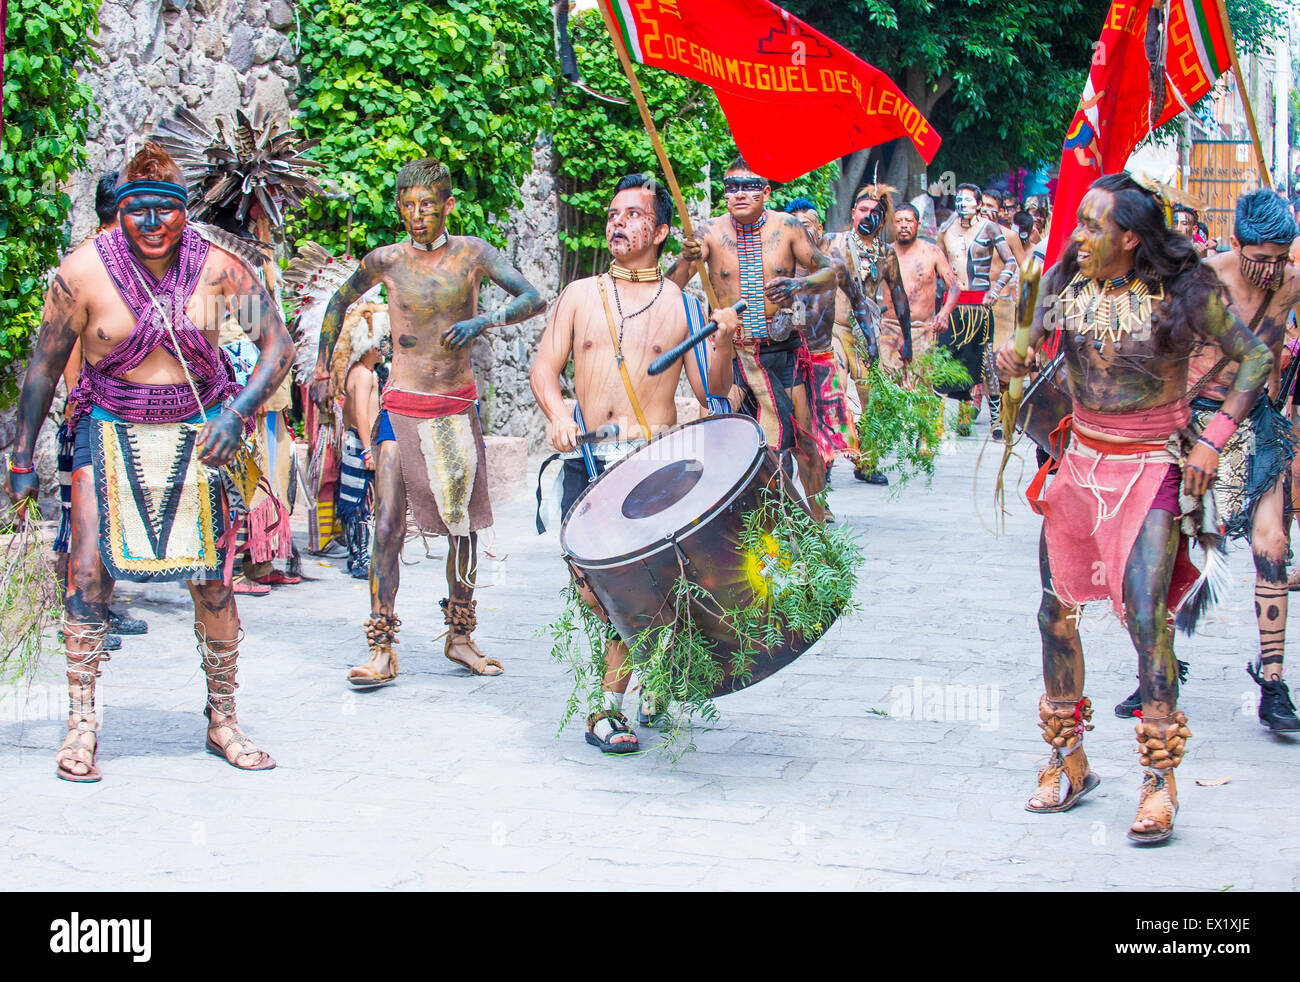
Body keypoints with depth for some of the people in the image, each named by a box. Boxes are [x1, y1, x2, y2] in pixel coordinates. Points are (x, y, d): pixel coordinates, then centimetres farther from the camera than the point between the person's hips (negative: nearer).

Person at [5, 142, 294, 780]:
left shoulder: (218, 268, -7)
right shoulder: (83, 272, -9)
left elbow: (278, 343, -3)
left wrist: (238, 413, -18)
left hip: (198, 433, 1)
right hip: (111, 433, -1)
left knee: (213, 579, 1)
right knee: (90, 571, -12)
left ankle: (223, 721, 16)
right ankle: (81, 726, -3)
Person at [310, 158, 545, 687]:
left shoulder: (472, 252, -1)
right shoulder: (385, 260, -1)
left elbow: (534, 298, -10)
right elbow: (339, 303, 17)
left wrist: (483, 321, -26)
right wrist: (322, 371, 15)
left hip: (458, 408, 1)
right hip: (403, 406, -1)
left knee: (465, 524, 8)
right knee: (387, 526, -11)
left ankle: (459, 637, 22)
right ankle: (382, 650, -7)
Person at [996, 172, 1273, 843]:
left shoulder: (1184, 291, -12)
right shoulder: (1063, 281, 0)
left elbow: (1255, 357, -6)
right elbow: (1029, 351, 10)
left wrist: (1213, 439, -14)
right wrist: (1012, 364, -14)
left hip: (1152, 467, -5)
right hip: (1080, 461, 5)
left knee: (1145, 611, -16)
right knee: (1055, 610, 5)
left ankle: (1159, 782, -7)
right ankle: (1068, 762, 21)